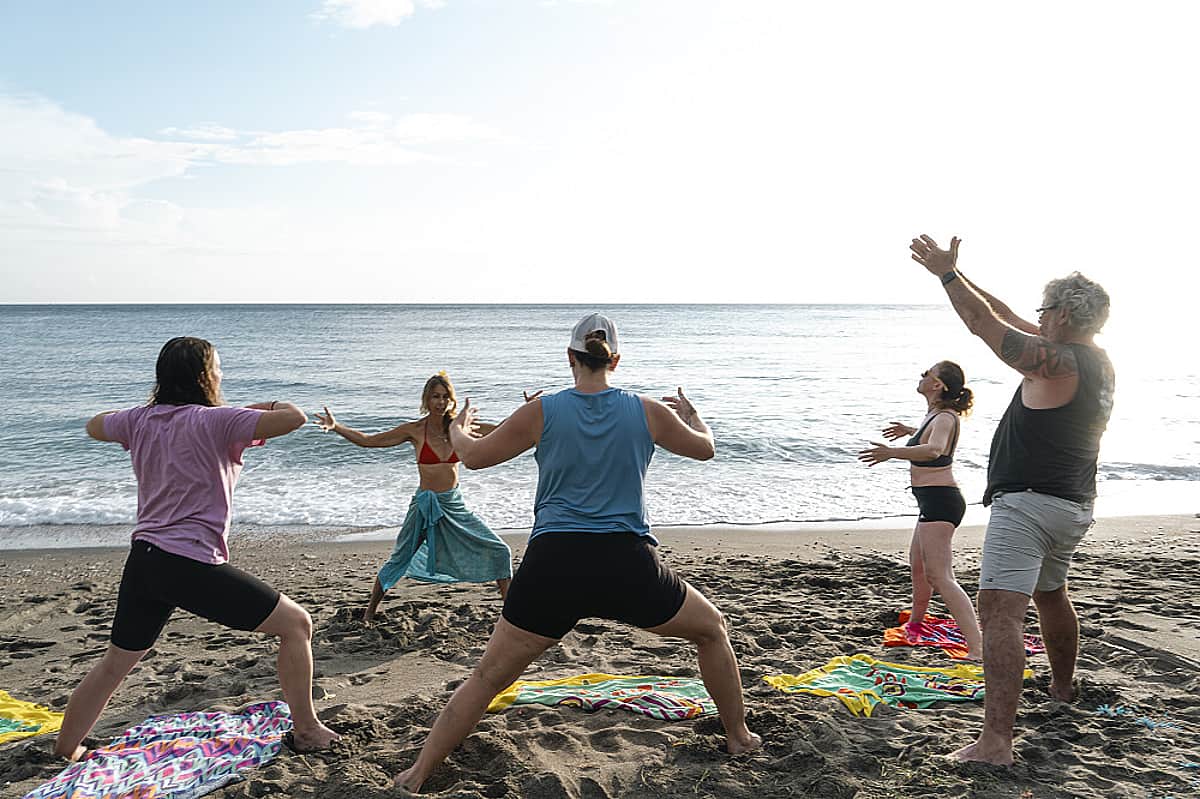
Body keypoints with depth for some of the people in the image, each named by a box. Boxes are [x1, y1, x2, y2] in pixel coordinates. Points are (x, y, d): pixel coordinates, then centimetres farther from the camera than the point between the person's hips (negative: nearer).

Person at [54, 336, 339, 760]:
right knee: (296, 623, 3)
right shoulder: (213, 421, -12)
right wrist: (263, 406, 1)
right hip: (194, 565, -7)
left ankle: (65, 750, 39)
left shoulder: (140, 420, 8)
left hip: (143, 561, 7)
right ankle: (306, 731, 10)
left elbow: (94, 427, 31)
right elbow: (294, 418, -20)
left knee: (114, 664, 26)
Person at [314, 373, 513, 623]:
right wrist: (336, 426, -15)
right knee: (398, 561, 6)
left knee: (499, 552, 1)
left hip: (454, 504, 3)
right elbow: (368, 440, -5)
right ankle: (370, 611, 26)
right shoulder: (415, 430, -7)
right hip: (425, 505, -3)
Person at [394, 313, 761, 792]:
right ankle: (739, 737, 34)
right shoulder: (648, 412, 3)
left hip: (553, 567, 0)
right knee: (712, 630, 27)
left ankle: (416, 776, 16)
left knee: (488, 678, 13)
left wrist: (456, 429, 34)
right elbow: (704, 448, 21)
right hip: (628, 565, 0)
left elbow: (474, 456, 11)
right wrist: (690, 413, 43)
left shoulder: (542, 412, 1)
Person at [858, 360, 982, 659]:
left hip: (938, 501, -11)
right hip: (937, 501, 11)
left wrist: (892, 452, -50)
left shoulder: (944, 418, -17)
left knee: (939, 578, -18)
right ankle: (914, 625, 48)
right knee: (917, 562, 27)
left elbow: (934, 449, -40)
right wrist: (910, 430, 48)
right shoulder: (937, 414, 13)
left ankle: (978, 649, -26)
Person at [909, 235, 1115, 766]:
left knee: (1000, 610, -16)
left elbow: (985, 324, -14)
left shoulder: (1056, 361, -16)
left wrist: (947, 273, -3)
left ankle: (996, 741, -24)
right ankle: (1063, 688, 51)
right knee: (1051, 595, 30)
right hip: (1074, 507, 10)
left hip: (1026, 502, -10)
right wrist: (959, 278, 20)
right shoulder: (1098, 364, 11)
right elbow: (1011, 323, 18)